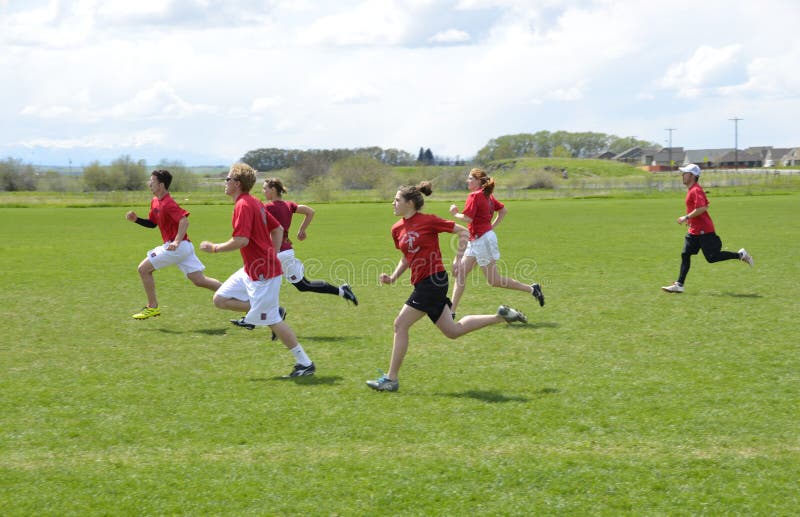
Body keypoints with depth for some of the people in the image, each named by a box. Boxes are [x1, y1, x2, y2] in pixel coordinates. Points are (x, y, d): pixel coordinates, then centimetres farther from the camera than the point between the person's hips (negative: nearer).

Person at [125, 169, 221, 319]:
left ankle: (152, 307, 4)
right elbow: (152, 223, 25)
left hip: (178, 246, -9)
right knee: (199, 280, 7)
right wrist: (136, 219, 10)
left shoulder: (168, 204, -15)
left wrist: (177, 242, -36)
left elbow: (184, 221, -26)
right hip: (184, 246, 9)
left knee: (144, 269, -3)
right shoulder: (155, 201, 15)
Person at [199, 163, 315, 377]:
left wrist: (214, 248, -13)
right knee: (220, 299, 11)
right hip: (251, 269, 10)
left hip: (262, 272, -10)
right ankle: (266, 311, 11)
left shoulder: (243, 206, -18)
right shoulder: (254, 203, 12)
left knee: (272, 321, -4)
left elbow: (241, 240, -26)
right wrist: (271, 255, 20)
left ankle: (305, 363, 2)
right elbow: (278, 229, 18)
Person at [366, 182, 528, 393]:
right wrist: (393, 277, 7)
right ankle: (501, 316, 25)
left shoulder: (428, 221, -11)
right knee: (453, 331, 14)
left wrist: (458, 259, -9)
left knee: (400, 325, -10)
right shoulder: (397, 229, 10)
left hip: (433, 281, -9)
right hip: (421, 284, 9)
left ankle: (391, 379, -2)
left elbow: (463, 232, -3)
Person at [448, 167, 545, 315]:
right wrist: (492, 226, 17)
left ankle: (532, 289, 3)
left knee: (494, 280, -3)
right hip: (475, 241, 10)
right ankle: (451, 311, 6)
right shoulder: (487, 195, 12)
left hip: (483, 240, -10)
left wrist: (455, 213, -4)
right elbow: (503, 210, 19)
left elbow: (467, 218, -22)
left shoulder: (474, 196, -15)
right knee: (460, 272, 6)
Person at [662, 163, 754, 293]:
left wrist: (686, 217, -23)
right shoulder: (691, 190, 14)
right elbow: (705, 205, 25)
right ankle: (679, 285, 3)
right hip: (694, 230, 10)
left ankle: (740, 255, 5)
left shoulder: (695, 190, -17)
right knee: (685, 255, 4)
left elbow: (702, 208, -29)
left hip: (703, 230, -10)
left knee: (712, 257, -7)